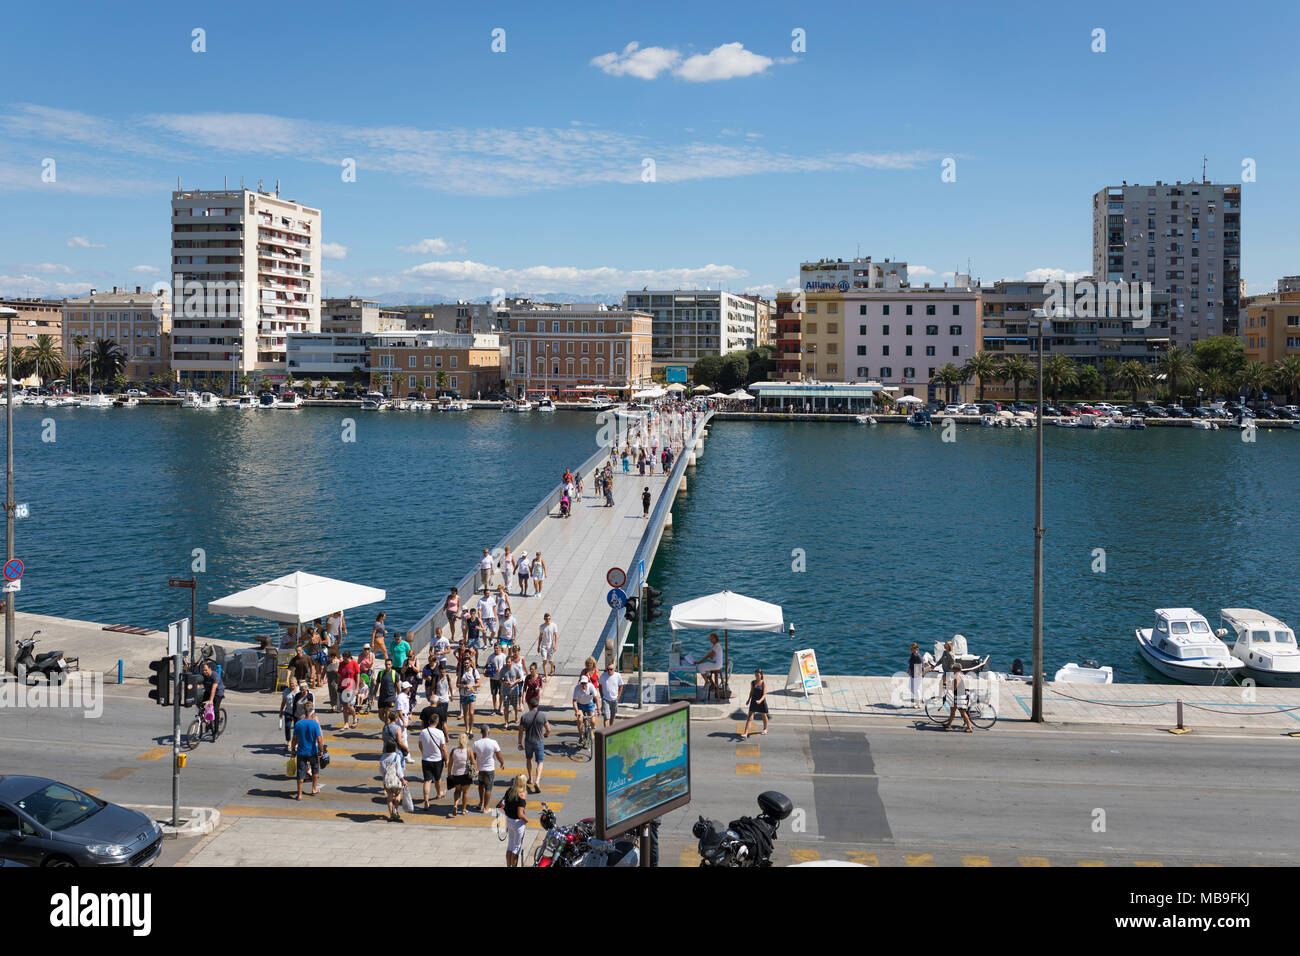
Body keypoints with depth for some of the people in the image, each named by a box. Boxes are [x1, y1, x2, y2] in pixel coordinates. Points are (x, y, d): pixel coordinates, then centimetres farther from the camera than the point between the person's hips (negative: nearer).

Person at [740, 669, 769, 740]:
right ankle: (746, 734, -12)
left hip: (761, 701, -2)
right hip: (754, 701, 2)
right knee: (750, 718, -7)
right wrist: (749, 699, 18)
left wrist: (760, 700, -33)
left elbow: (764, 694, -18)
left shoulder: (764, 683, -13)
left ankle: (765, 729, 47)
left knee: (764, 715, 20)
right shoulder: (752, 682, -2)